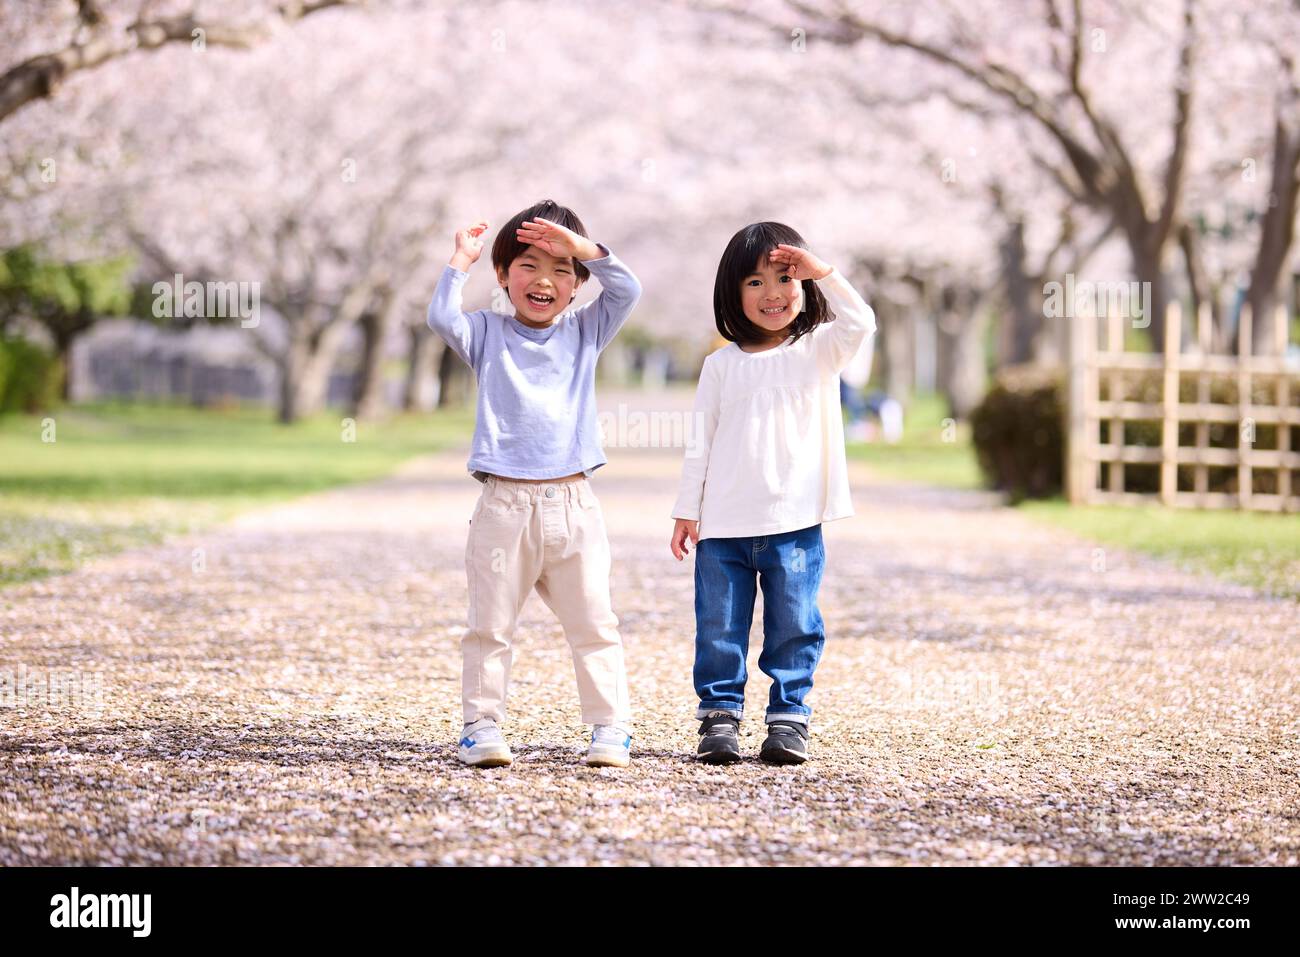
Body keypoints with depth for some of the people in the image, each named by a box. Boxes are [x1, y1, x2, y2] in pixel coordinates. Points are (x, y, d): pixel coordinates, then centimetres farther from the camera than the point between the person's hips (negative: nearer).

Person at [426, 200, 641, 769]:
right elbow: (441, 317, -11)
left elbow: (627, 291, -2)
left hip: (572, 505, 1)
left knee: (593, 625, 3)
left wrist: (581, 247, -11)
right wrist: (461, 259, -10)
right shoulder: (488, 334, 7)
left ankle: (610, 728, 8)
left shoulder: (584, 332, 11)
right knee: (490, 626, 3)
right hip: (504, 505, -1)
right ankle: (482, 725, 10)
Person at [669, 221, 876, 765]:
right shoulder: (722, 365, 8)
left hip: (795, 525, -1)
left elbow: (859, 324, -17)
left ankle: (789, 719, 8)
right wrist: (687, 511, 4)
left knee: (794, 628, 1)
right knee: (719, 629, 4)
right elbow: (700, 444, 8)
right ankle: (719, 717, 12)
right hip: (724, 526, 1)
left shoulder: (817, 352, 4)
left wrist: (822, 272, -20)